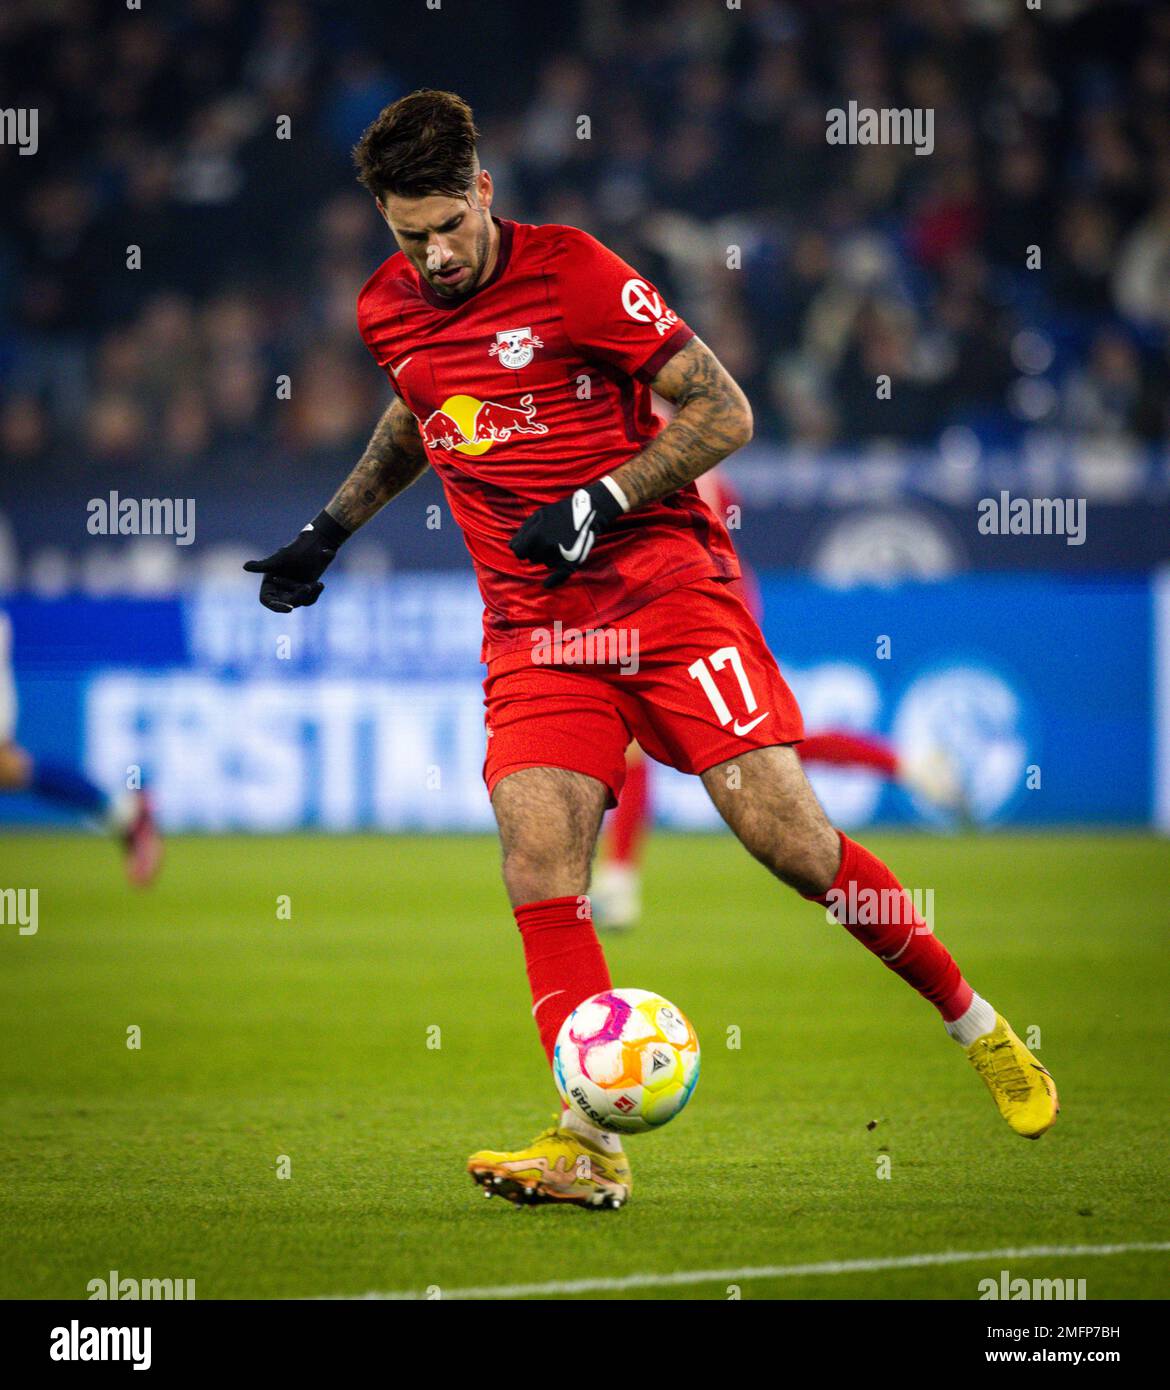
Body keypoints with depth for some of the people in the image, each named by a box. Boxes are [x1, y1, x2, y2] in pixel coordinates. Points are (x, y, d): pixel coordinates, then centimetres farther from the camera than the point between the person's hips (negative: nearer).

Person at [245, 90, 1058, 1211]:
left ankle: (980, 1031, 7)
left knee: (785, 832, -12)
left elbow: (724, 412, -7)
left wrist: (600, 504, -16)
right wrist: (330, 530, 25)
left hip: (667, 585, -4)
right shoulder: (387, 312, 7)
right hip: (533, 628, 4)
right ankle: (591, 1147, -19)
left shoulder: (572, 274, -10)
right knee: (537, 857, -18)